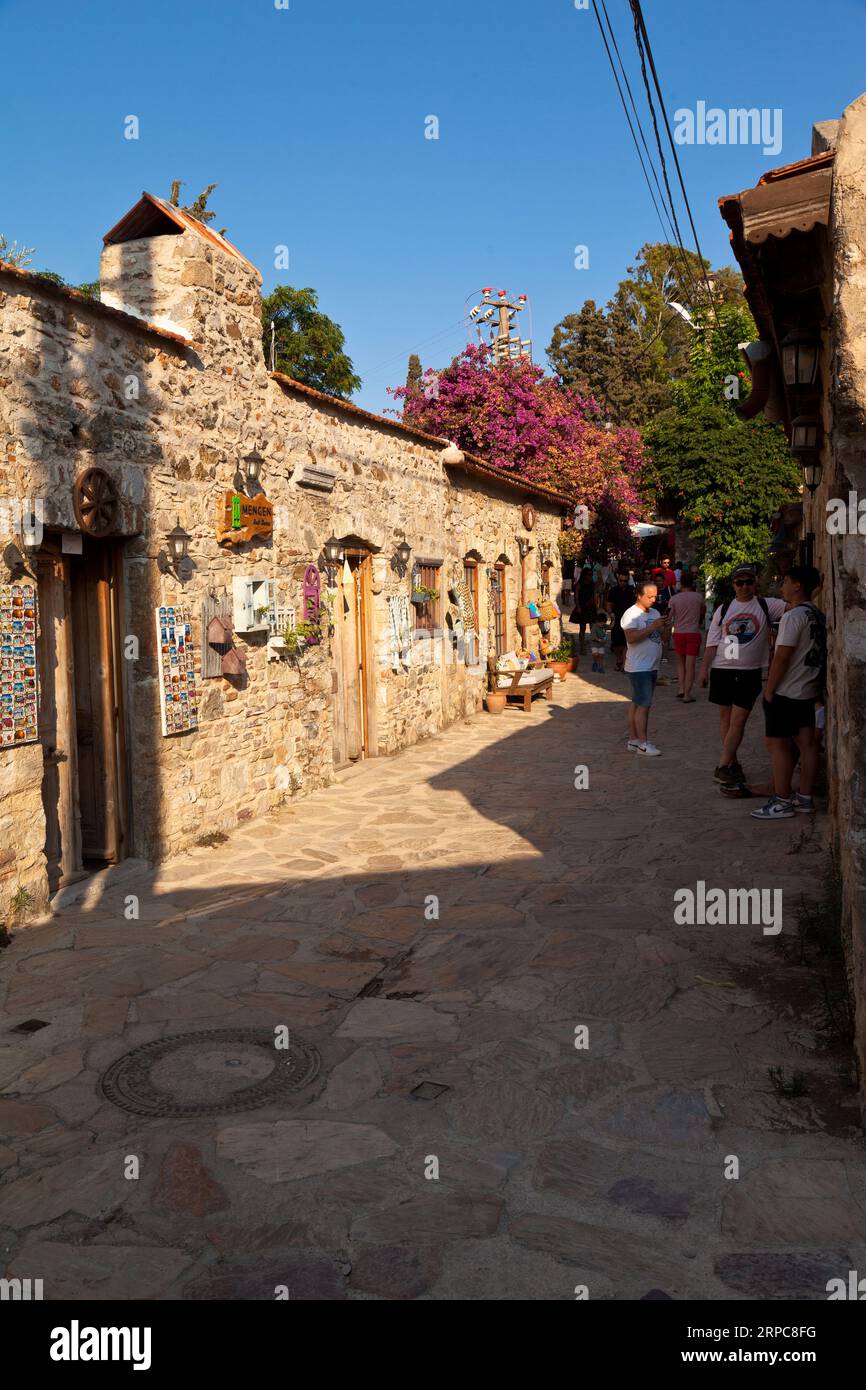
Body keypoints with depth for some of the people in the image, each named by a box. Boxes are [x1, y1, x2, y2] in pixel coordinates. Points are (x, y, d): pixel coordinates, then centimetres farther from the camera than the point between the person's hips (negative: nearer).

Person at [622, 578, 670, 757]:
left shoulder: (654, 613, 14)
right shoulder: (631, 614, -12)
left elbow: (660, 637, 19)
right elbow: (631, 637, -24)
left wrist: (665, 627, -1)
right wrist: (653, 627, -24)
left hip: (651, 666, 8)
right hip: (638, 667, -8)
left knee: (637, 703, 12)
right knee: (643, 705, -10)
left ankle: (633, 739, 16)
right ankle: (642, 743, -9)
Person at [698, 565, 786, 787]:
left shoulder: (766, 606, 1)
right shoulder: (723, 609, 7)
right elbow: (712, 642, 8)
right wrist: (704, 669, 3)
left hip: (750, 672, -2)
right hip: (722, 669, 2)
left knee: (738, 720, -5)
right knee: (725, 717, 9)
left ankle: (722, 766, -2)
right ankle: (732, 762, 22)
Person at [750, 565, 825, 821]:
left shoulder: (794, 616, -17)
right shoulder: (819, 616, 9)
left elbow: (782, 657, -20)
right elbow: (817, 654, 15)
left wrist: (769, 691, -14)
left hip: (786, 692, -9)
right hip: (809, 690, 9)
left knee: (777, 744, -3)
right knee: (807, 743, 11)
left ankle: (781, 802, -1)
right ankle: (805, 798, 18)